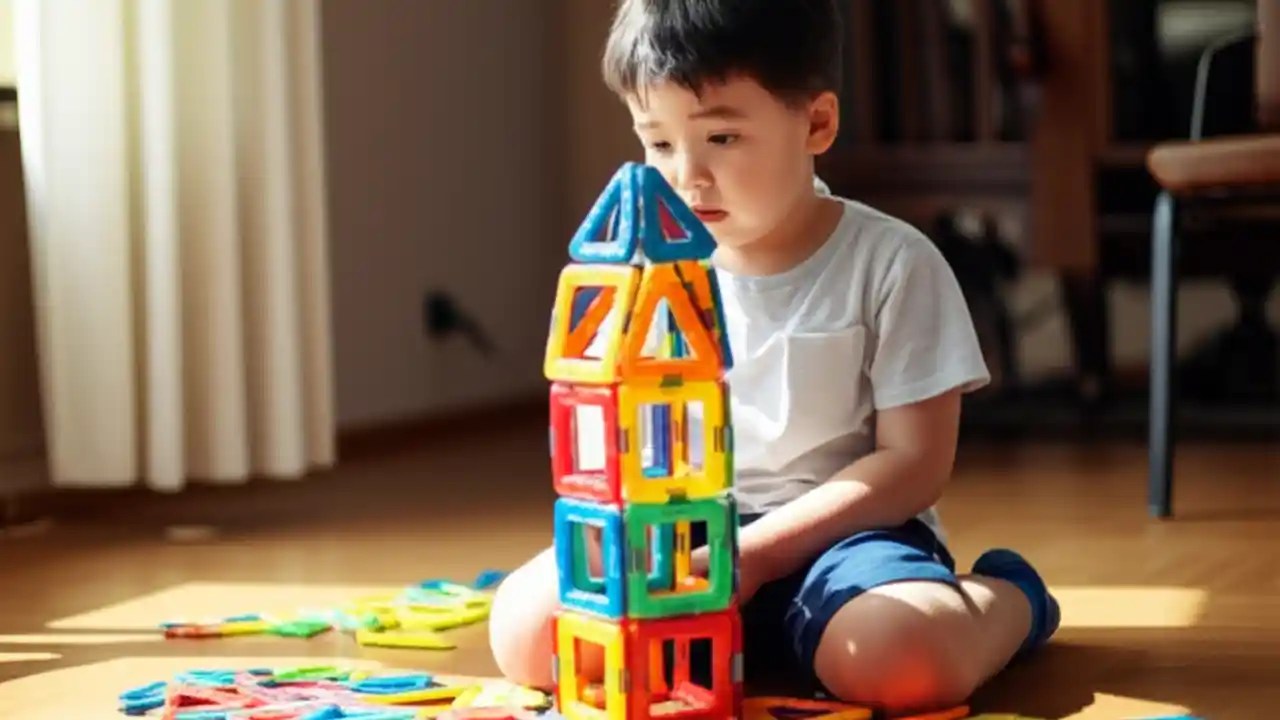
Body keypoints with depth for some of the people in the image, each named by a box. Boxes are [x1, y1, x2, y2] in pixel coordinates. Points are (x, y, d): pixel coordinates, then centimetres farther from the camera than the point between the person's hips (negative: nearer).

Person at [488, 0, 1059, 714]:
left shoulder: (891, 262, -8)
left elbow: (916, 463, -10)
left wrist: (753, 553, -18)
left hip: (844, 528, -3)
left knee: (893, 660, -37)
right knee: (529, 631, -21)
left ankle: (1009, 595, 1)